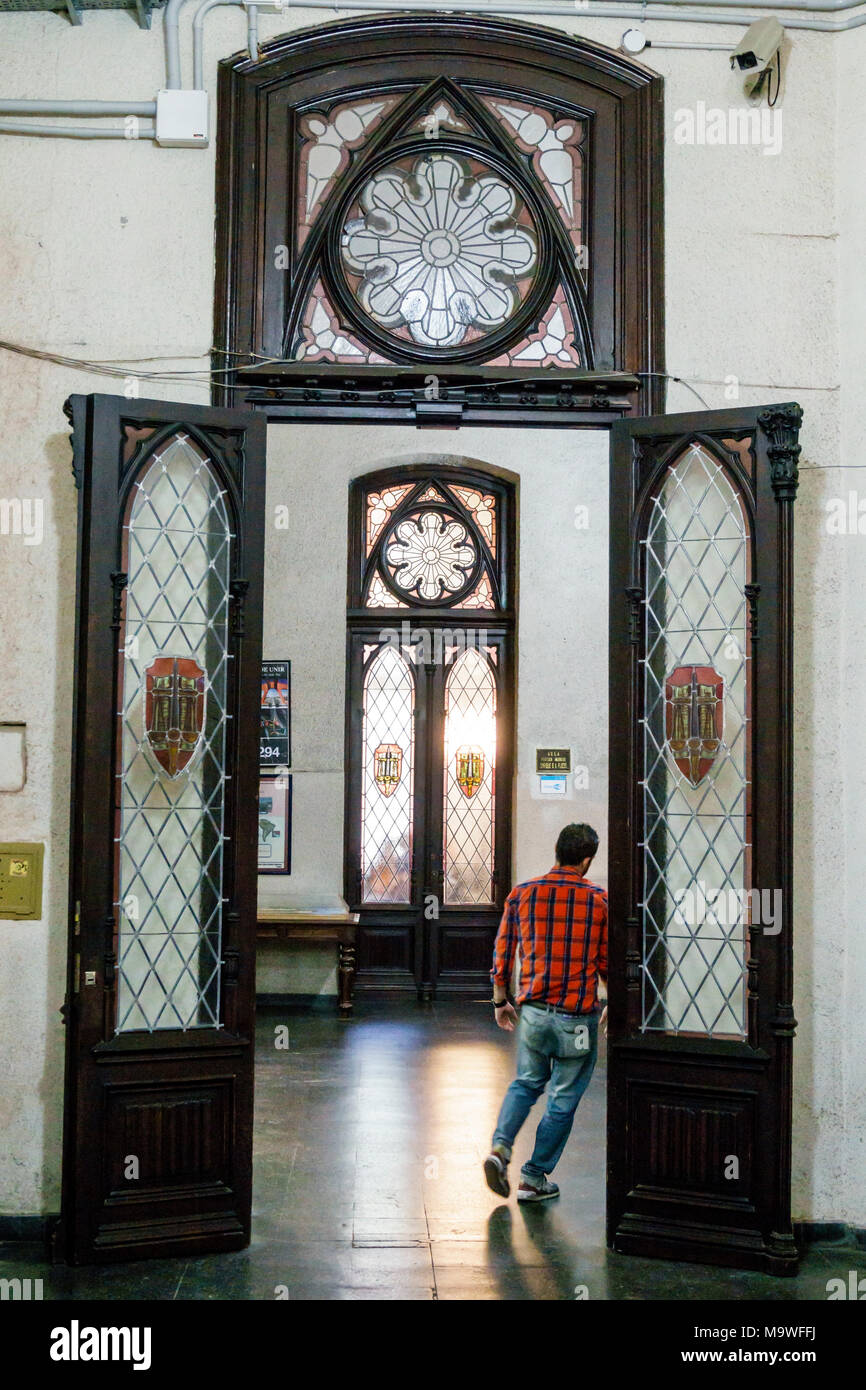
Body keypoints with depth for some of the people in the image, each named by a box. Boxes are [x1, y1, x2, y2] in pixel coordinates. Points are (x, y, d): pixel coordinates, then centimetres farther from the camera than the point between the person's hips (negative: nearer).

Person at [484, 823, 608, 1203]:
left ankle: (500, 1147, 3)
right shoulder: (600, 900, -6)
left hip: (533, 1010, 3)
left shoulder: (522, 894, 0)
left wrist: (500, 1000, 18)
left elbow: (502, 952, 5)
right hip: (578, 1015, -3)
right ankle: (533, 1179, 16)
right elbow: (608, 962, 0)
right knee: (563, 1099, 11)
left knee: (526, 1081, 23)